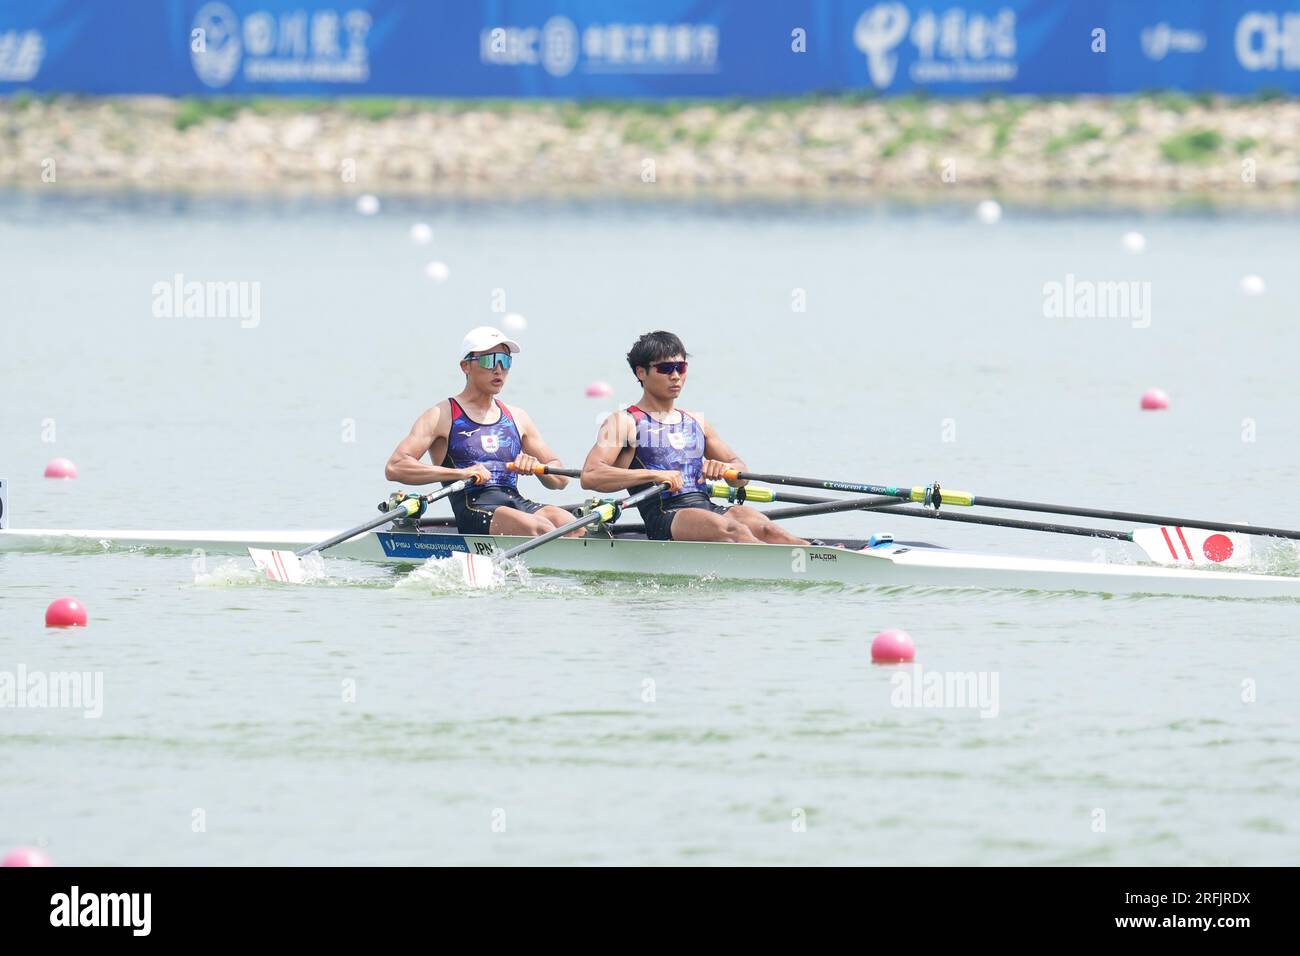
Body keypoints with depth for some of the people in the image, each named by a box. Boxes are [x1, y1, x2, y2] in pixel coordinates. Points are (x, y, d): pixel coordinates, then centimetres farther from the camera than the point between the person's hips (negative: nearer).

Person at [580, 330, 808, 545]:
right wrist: (654, 475, -17)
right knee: (731, 529, -34)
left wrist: (725, 469, 1)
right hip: (664, 519, -6)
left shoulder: (696, 422, 26)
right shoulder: (624, 422, 7)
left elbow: (741, 477, 27)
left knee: (762, 528, -25)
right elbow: (589, 476, -8)